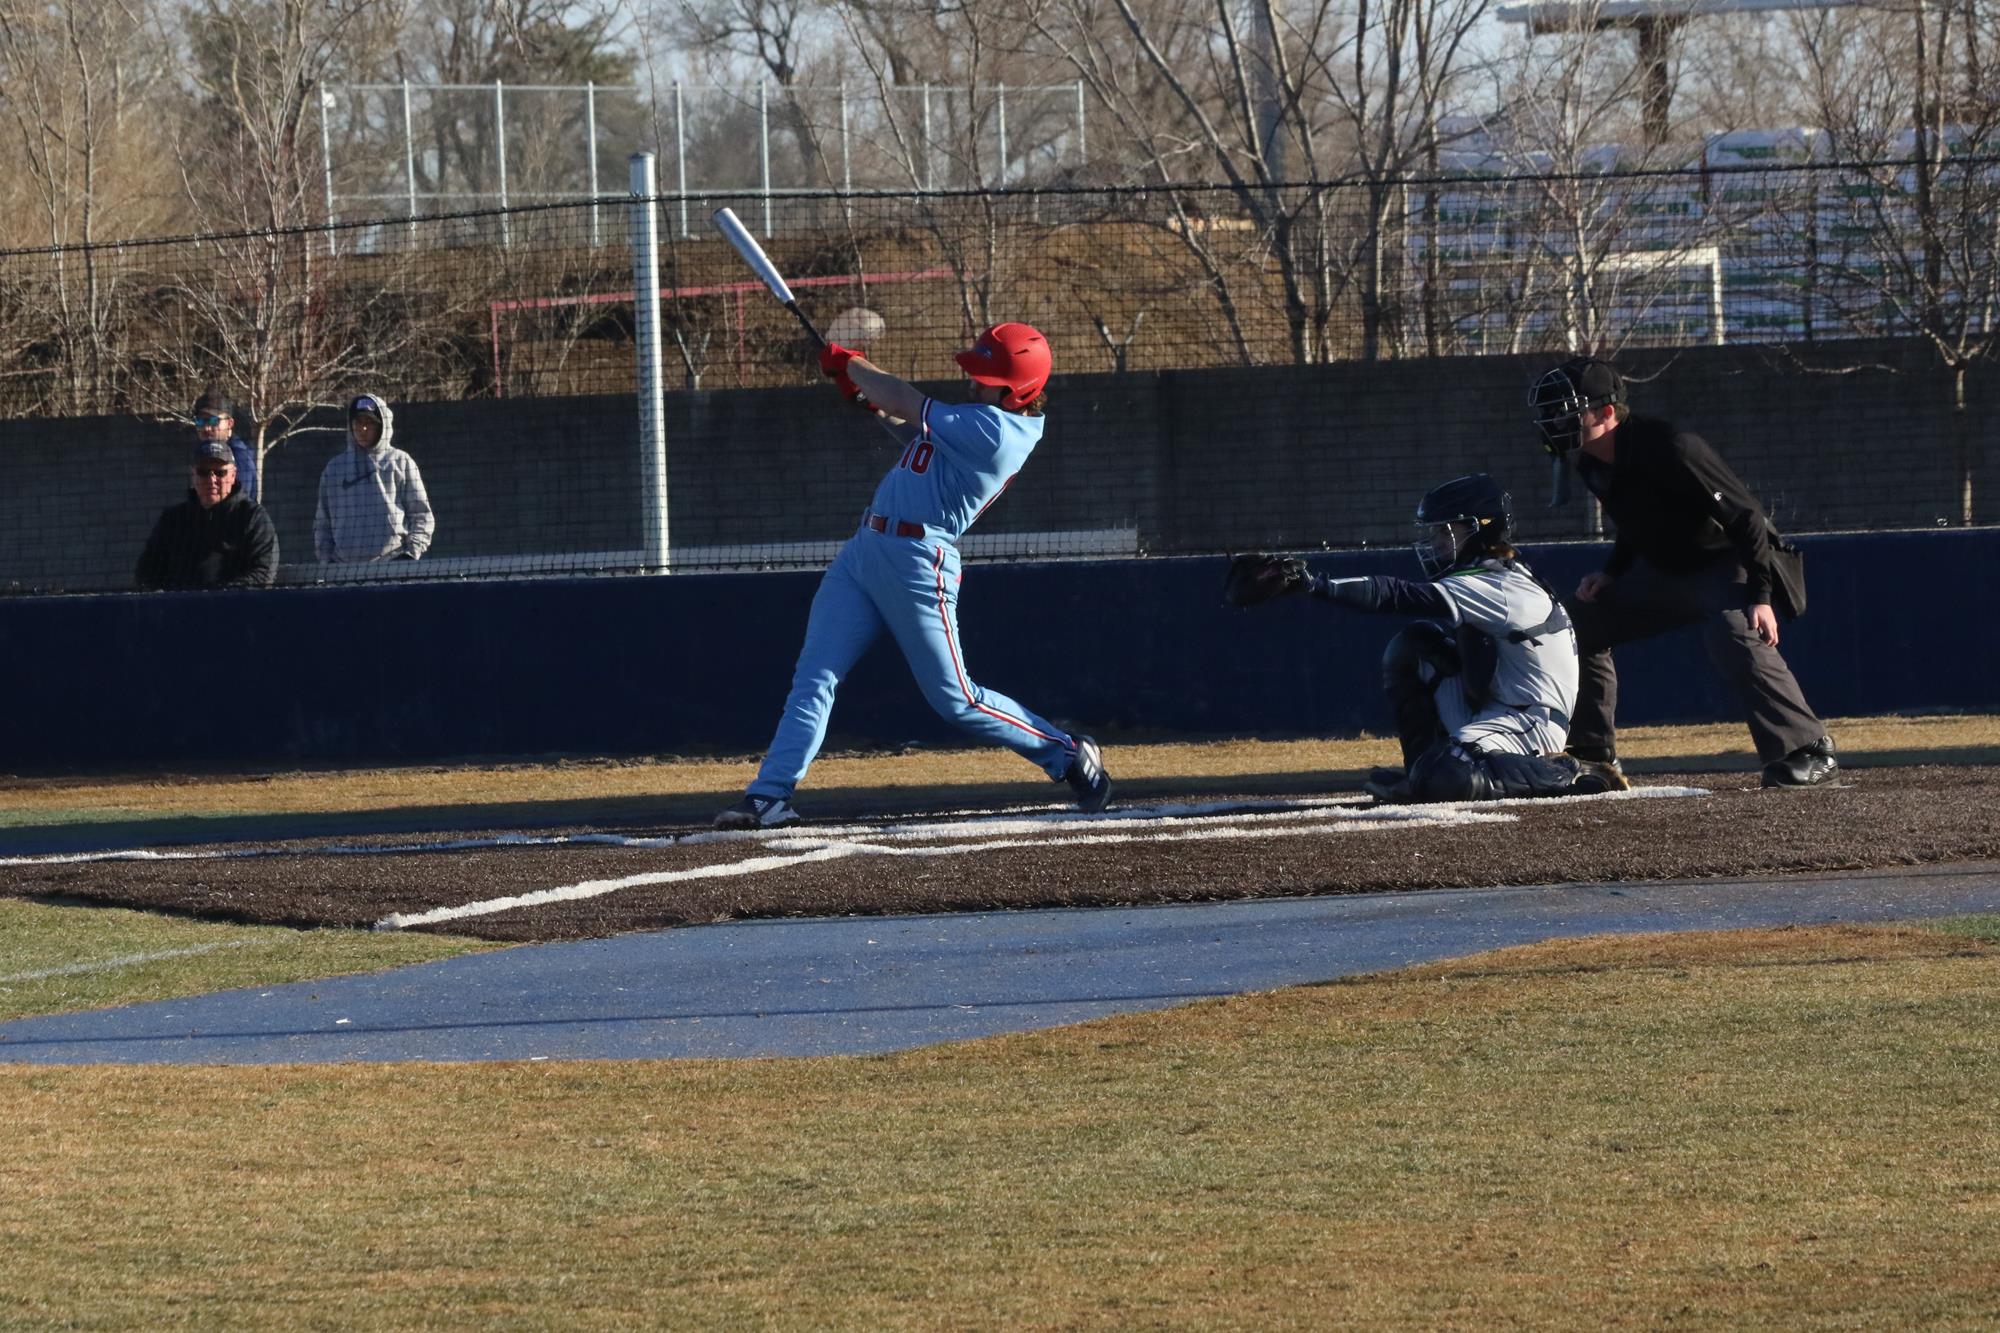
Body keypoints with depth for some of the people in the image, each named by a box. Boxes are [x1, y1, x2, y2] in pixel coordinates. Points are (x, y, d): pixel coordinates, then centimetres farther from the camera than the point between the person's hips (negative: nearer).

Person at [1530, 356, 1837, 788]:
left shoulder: (1668, 449, -30)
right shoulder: (1591, 461, -3)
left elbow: (1744, 514, -28)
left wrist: (1760, 597, -31)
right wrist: (1612, 574, 2)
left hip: (1727, 563, -9)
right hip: (1665, 571, 10)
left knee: (1732, 635, -36)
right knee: (1581, 620, 10)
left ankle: (1807, 749, -35)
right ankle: (1593, 752, 20)